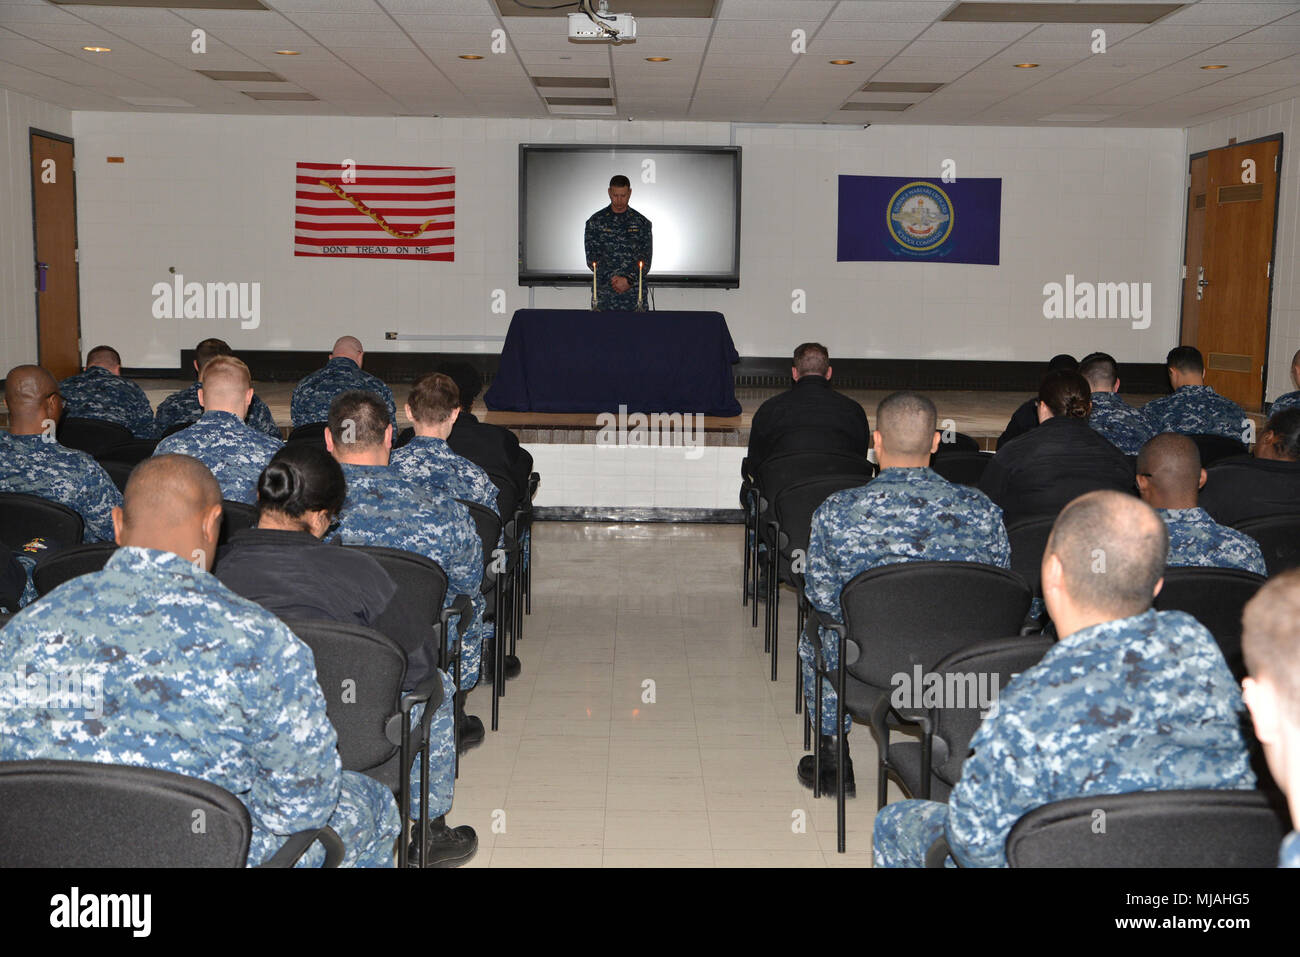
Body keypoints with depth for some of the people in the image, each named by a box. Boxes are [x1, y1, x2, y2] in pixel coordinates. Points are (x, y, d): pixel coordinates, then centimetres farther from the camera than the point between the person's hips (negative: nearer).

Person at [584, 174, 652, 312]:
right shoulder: (595, 221, 5)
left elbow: (646, 260, 1)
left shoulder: (642, 223, 7)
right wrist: (612, 278, -13)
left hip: (634, 294, 0)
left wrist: (628, 280, -14)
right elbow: (592, 258, 0)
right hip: (604, 295, 0)